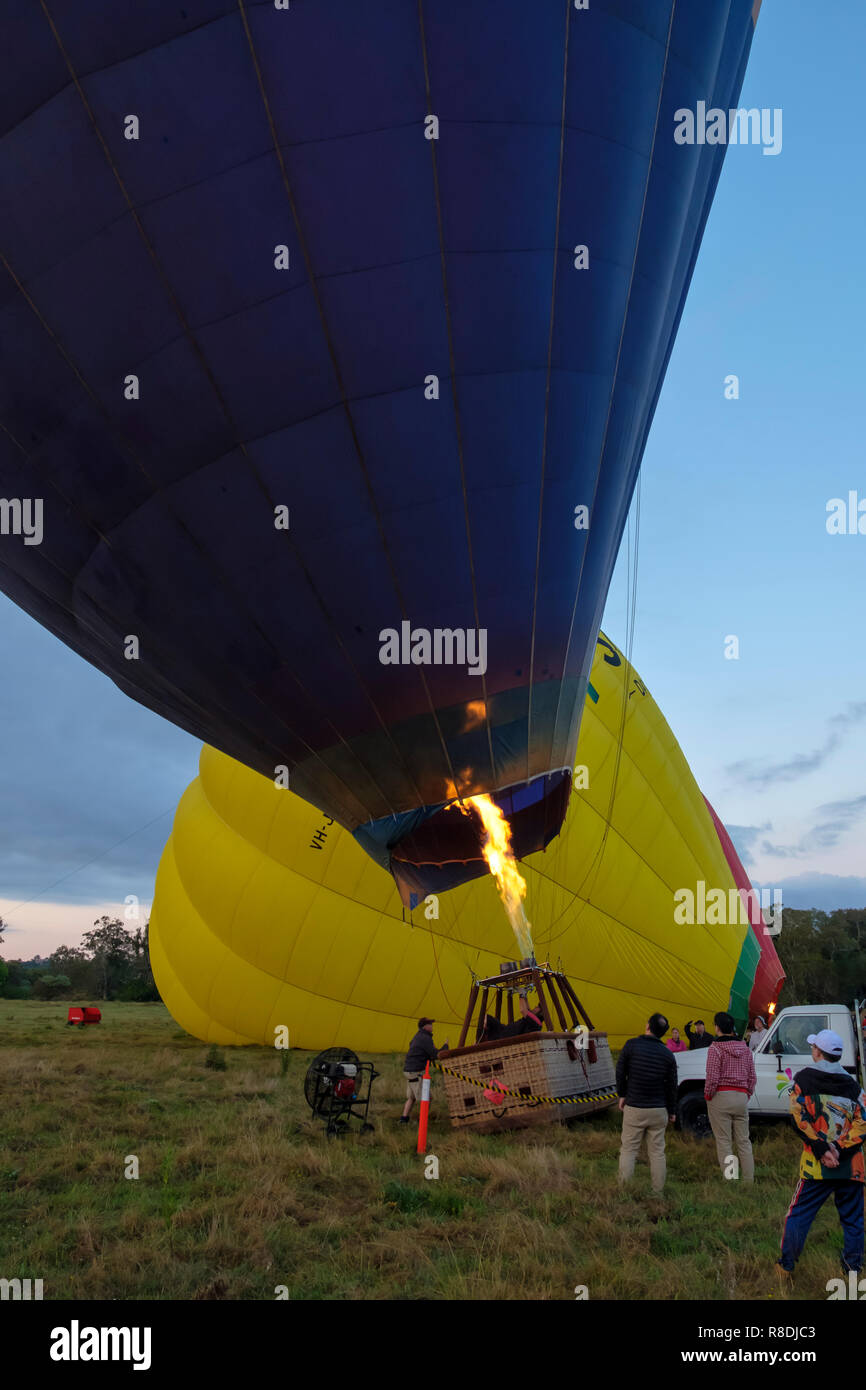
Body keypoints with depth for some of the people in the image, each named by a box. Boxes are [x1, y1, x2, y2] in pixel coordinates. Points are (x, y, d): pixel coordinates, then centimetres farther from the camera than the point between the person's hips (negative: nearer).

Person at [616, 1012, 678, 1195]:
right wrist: (672, 1110, 16)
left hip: (634, 1108, -2)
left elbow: (620, 1072, -2)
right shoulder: (668, 1055, -1)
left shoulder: (632, 1045, -9)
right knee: (657, 1152, 10)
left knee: (628, 1150, 6)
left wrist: (622, 1095, 12)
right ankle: (657, 1192, 13)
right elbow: (671, 1085, 4)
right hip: (658, 1110, 2)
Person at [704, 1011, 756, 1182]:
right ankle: (749, 1181, 12)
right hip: (741, 1097, 5)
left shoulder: (716, 1048, -10)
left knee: (723, 1142, 0)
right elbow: (752, 1077, 11)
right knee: (744, 1141, 12)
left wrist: (707, 1096, -1)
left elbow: (712, 1078, -14)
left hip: (721, 1097, -5)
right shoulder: (745, 1048, 9)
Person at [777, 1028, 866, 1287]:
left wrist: (822, 1150, -12)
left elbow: (800, 1118, -11)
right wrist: (840, 1149, -11)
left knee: (798, 1216, 7)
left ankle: (786, 1270, 10)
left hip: (817, 1165, -2)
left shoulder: (803, 1079, -1)